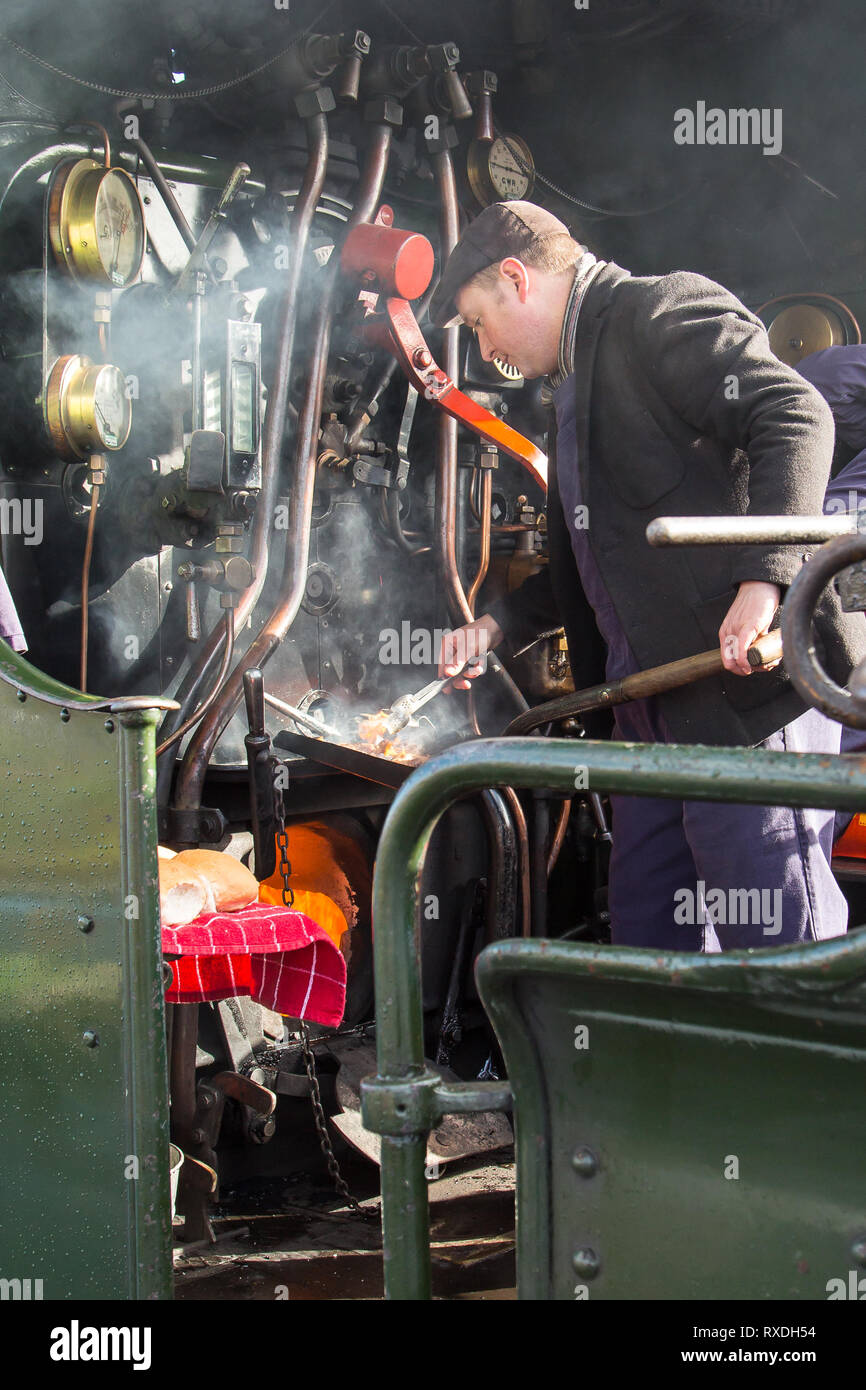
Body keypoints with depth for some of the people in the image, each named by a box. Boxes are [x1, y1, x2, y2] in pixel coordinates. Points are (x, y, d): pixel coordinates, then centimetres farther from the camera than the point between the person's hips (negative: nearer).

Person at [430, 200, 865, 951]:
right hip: (654, 714, 10)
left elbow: (796, 417, -20)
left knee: (784, 944, -8)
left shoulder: (663, 309, -5)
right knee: (648, 945, 12)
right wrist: (500, 625, 24)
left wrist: (763, 578, -30)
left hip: (746, 684, -10)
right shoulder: (579, 377, 25)